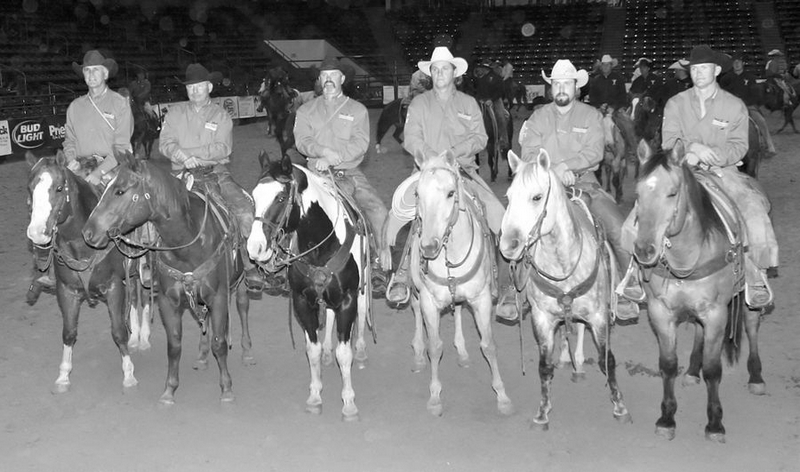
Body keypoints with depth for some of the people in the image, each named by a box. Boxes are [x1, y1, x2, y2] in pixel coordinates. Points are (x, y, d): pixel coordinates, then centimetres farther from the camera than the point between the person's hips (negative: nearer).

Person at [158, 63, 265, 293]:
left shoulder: (221, 116, 12)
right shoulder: (175, 112, 16)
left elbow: (223, 148, -4)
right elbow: (165, 143, 4)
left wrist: (188, 151, -11)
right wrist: (183, 157, -16)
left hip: (216, 171, 0)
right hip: (183, 173, 1)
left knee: (245, 208, -23)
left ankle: (249, 264, -15)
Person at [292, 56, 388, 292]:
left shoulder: (357, 109, 12)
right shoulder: (306, 110, 15)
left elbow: (360, 143, -2)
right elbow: (302, 140, 1)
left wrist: (332, 158, -15)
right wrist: (323, 151, -19)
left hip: (350, 171, 0)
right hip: (319, 173, 0)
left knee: (378, 210, -17)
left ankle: (379, 265, -9)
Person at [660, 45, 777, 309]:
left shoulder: (735, 106, 6)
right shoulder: (675, 104, 8)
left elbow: (739, 147, -3)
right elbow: (670, 143, -1)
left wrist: (709, 155, -20)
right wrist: (693, 147, -22)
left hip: (723, 170, -1)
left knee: (753, 208, -25)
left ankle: (755, 277, -14)